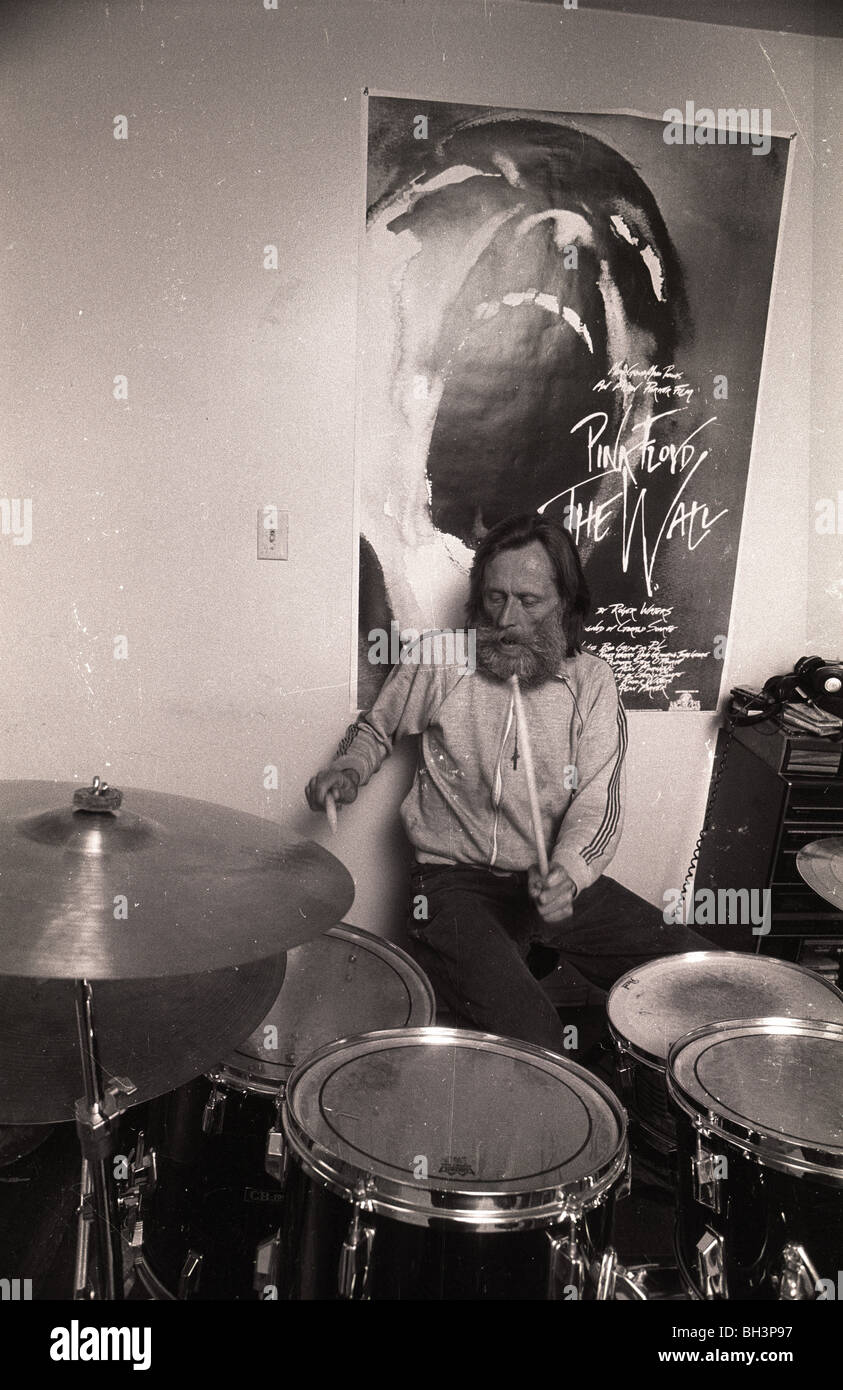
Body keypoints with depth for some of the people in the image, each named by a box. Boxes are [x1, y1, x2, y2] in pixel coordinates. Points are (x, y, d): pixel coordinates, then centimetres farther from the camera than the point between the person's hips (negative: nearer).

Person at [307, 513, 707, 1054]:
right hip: (458, 882, -3)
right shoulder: (439, 660, -3)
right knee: (531, 1039, -28)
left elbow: (598, 805, -7)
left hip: (563, 881, 4)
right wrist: (350, 770, -6)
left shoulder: (592, 681, 1)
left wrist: (568, 872, -27)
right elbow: (377, 728, 16)